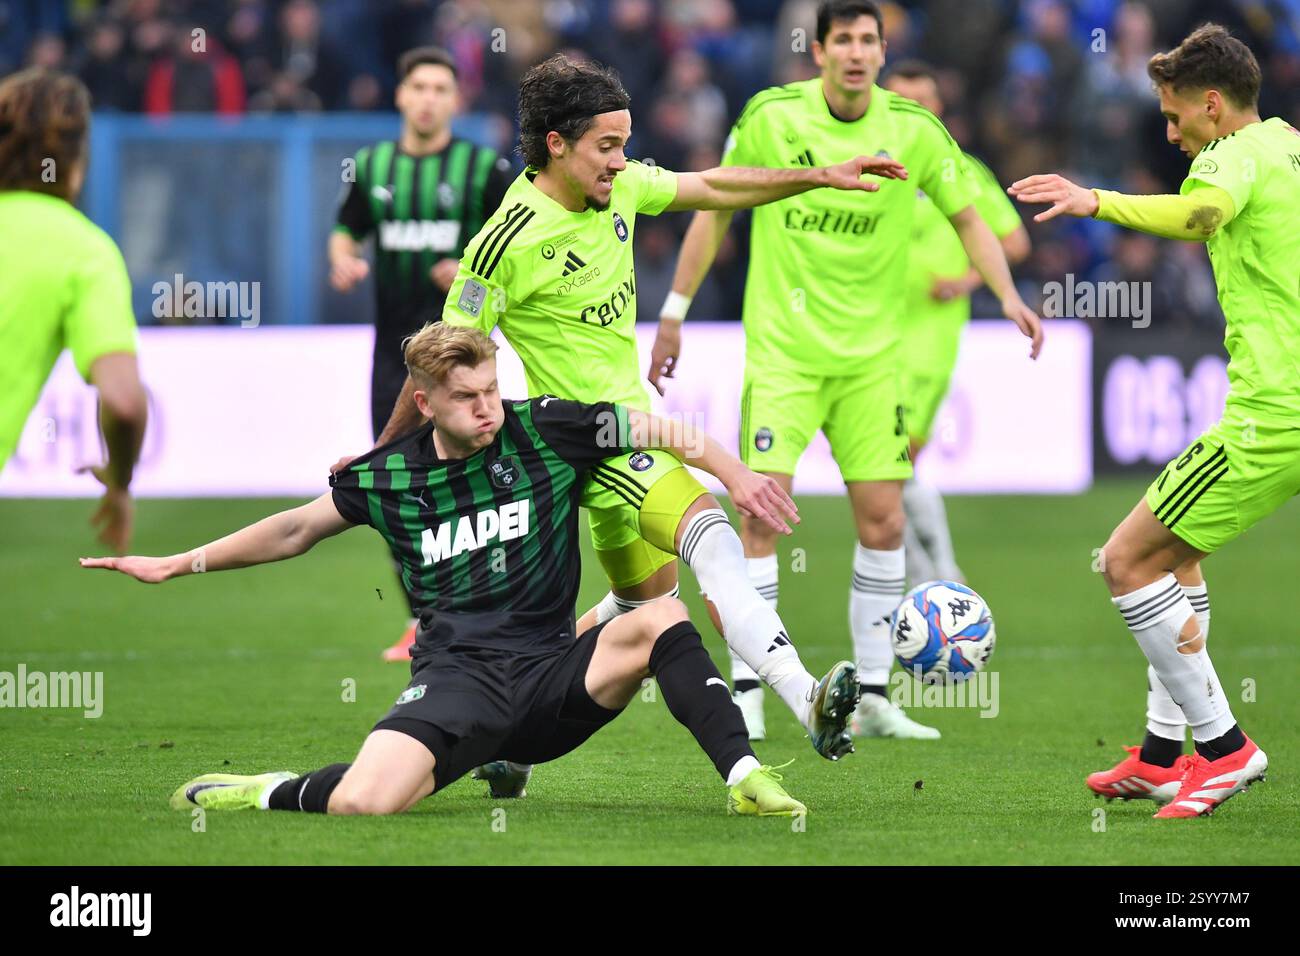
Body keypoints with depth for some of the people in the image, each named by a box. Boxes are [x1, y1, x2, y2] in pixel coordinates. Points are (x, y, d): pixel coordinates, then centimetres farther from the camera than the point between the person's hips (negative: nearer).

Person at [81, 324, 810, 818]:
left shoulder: (544, 432, 2)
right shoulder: (390, 477, 5)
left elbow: (655, 431, 10)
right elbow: (296, 530, 19)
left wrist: (734, 474, -3)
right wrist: (177, 565, 20)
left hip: (552, 680, 1)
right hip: (458, 680, -1)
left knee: (661, 619, -27)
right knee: (361, 804, -28)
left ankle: (744, 777, -22)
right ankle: (276, 795, 5)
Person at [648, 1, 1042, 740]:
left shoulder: (914, 130, -2)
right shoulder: (770, 118, -5)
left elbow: (967, 218, 8)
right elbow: (715, 211, 6)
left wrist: (1009, 296, -6)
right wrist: (675, 312, 7)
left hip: (871, 353, 2)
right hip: (782, 346, -2)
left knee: (883, 518, -1)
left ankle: (874, 697, 9)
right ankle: (746, 693, -1)